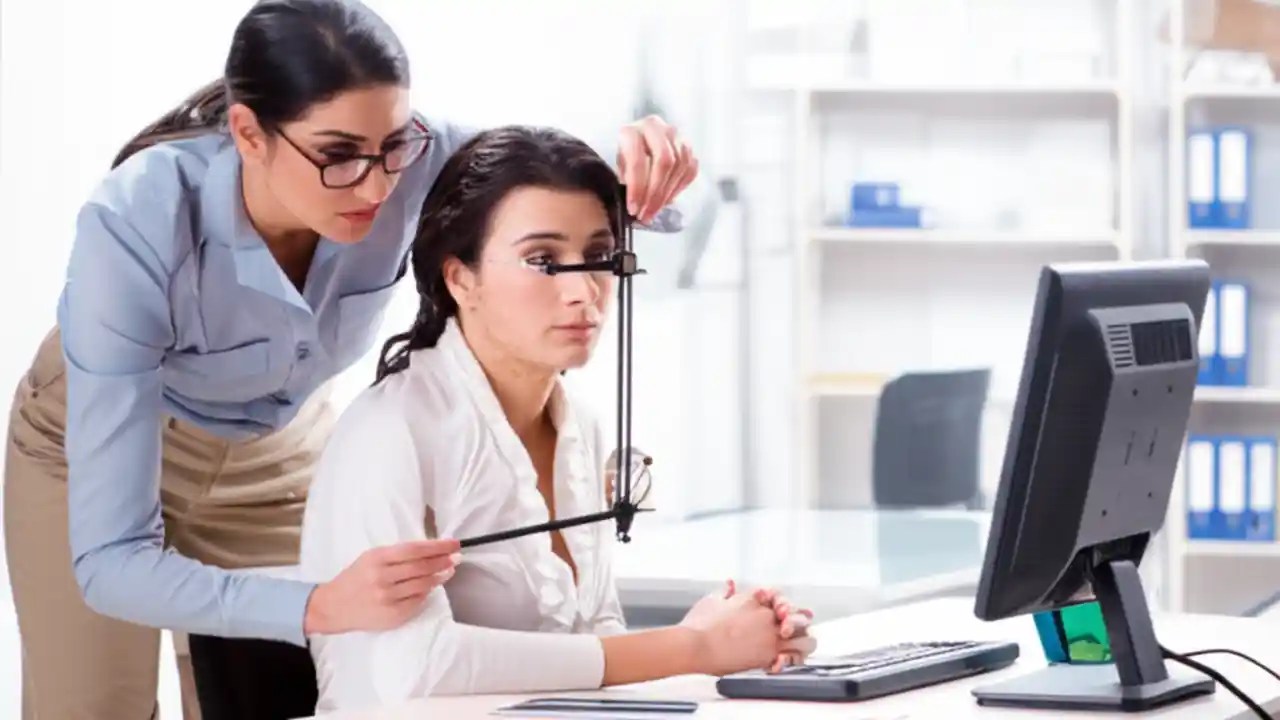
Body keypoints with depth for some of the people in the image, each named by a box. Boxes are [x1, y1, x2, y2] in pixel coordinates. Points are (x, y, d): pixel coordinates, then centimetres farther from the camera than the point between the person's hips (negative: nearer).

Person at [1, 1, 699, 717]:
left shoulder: (411, 159, -32)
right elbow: (109, 562, -42)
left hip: (279, 444, 3)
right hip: (99, 442, -3)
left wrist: (642, 162, -42)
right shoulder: (134, 233, -41)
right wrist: (320, 607, -57)